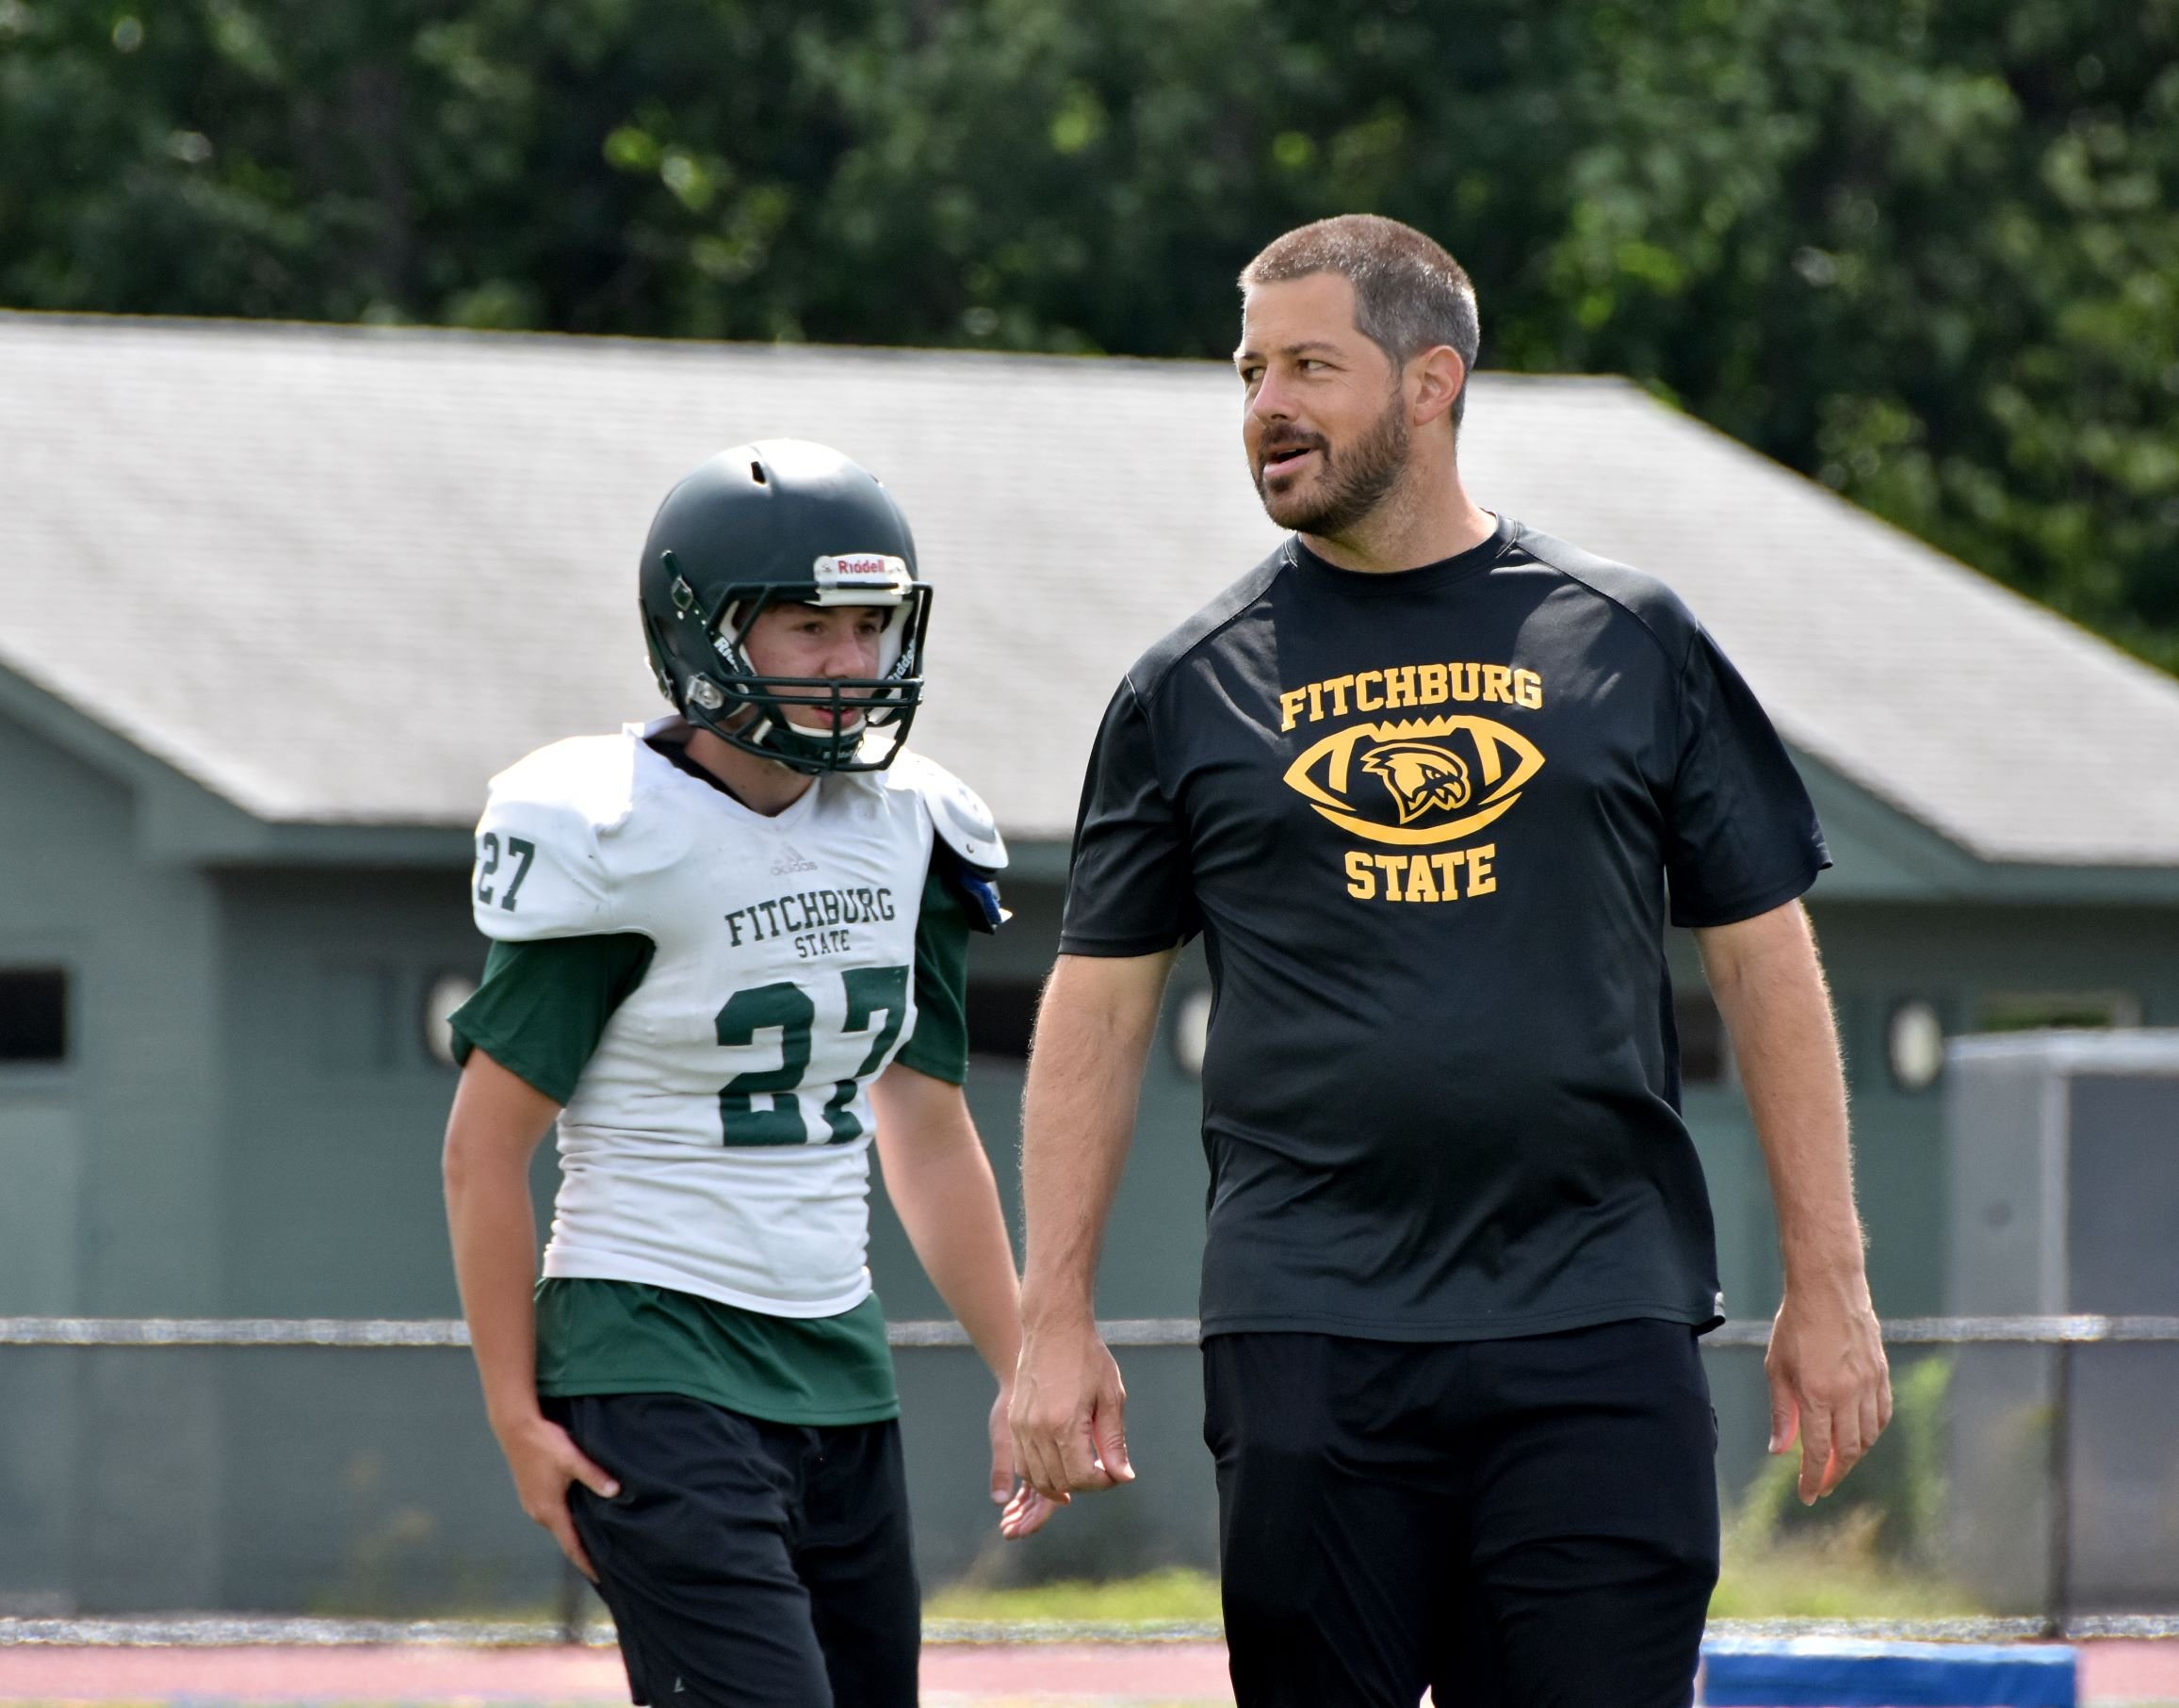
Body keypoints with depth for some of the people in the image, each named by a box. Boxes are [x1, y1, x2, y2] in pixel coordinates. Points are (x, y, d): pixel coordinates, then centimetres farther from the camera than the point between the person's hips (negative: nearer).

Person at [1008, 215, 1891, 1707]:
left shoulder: (1628, 643, 7)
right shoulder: (1195, 686, 9)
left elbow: (1764, 962, 10)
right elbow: (1099, 1008, 11)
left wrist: (1827, 1283, 6)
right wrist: (1056, 1319, 4)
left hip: (1597, 1326, -1)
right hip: (1310, 1335, 1)